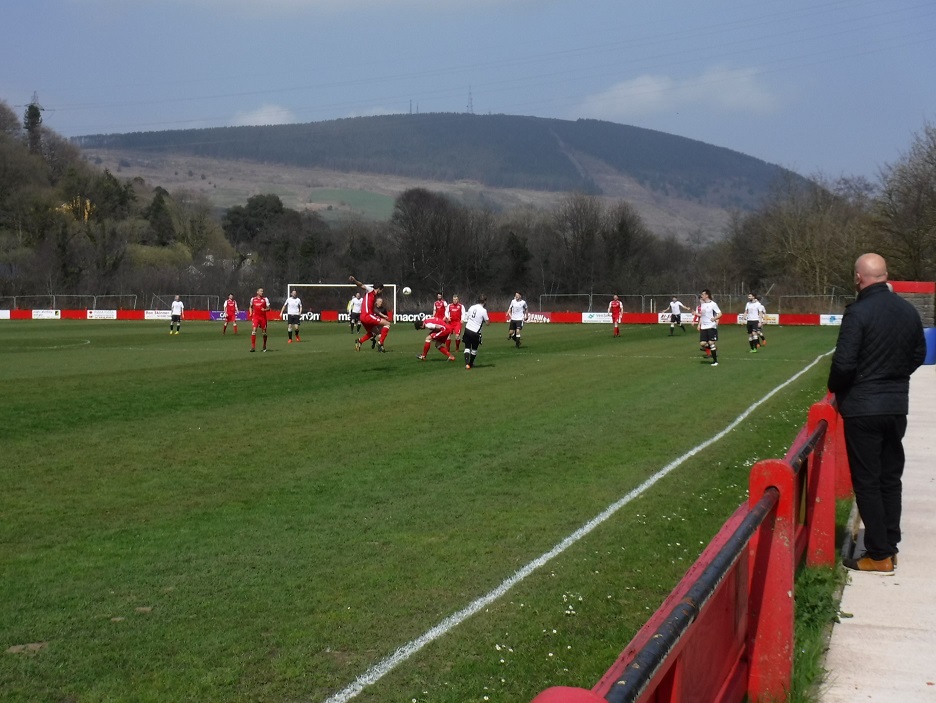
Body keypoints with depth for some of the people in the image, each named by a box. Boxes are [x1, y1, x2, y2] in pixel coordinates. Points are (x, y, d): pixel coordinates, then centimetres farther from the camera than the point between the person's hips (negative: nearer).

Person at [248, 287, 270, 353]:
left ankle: (264, 346, 25)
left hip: (263, 317, 0)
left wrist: (265, 309, -20)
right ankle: (253, 347, -12)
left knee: (264, 332, 7)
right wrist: (250, 313, 5)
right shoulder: (253, 299, 7)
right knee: (254, 330, -14)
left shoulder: (265, 299, 2)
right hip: (255, 317, 0)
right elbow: (251, 307, 22)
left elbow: (268, 308, 1)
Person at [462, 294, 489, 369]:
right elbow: (487, 322, -4)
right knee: (474, 349, 16)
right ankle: (471, 363, 27)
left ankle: (467, 364, -11)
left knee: (467, 348, 6)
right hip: (475, 332, -4)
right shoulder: (483, 310, -11)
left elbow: (466, 319, 11)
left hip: (467, 330, 4)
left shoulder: (471, 307, 5)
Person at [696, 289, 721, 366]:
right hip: (703, 327, 6)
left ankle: (715, 360, 1)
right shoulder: (702, 304, 12)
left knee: (711, 343, -9)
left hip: (711, 326, -6)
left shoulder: (713, 304, -8)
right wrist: (699, 324, 16)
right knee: (702, 344, -5)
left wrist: (715, 318, -30)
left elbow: (720, 314, -12)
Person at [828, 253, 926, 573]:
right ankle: (890, 545, 22)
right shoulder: (908, 311, 2)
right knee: (890, 478, 16)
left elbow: (844, 363, -20)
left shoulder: (858, 312, -18)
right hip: (897, 405, 6)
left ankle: (879, 555, 4)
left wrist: (836, 389, -2)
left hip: (863, 406, -6)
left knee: (867, 481, 1)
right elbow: (918, 355, 12)